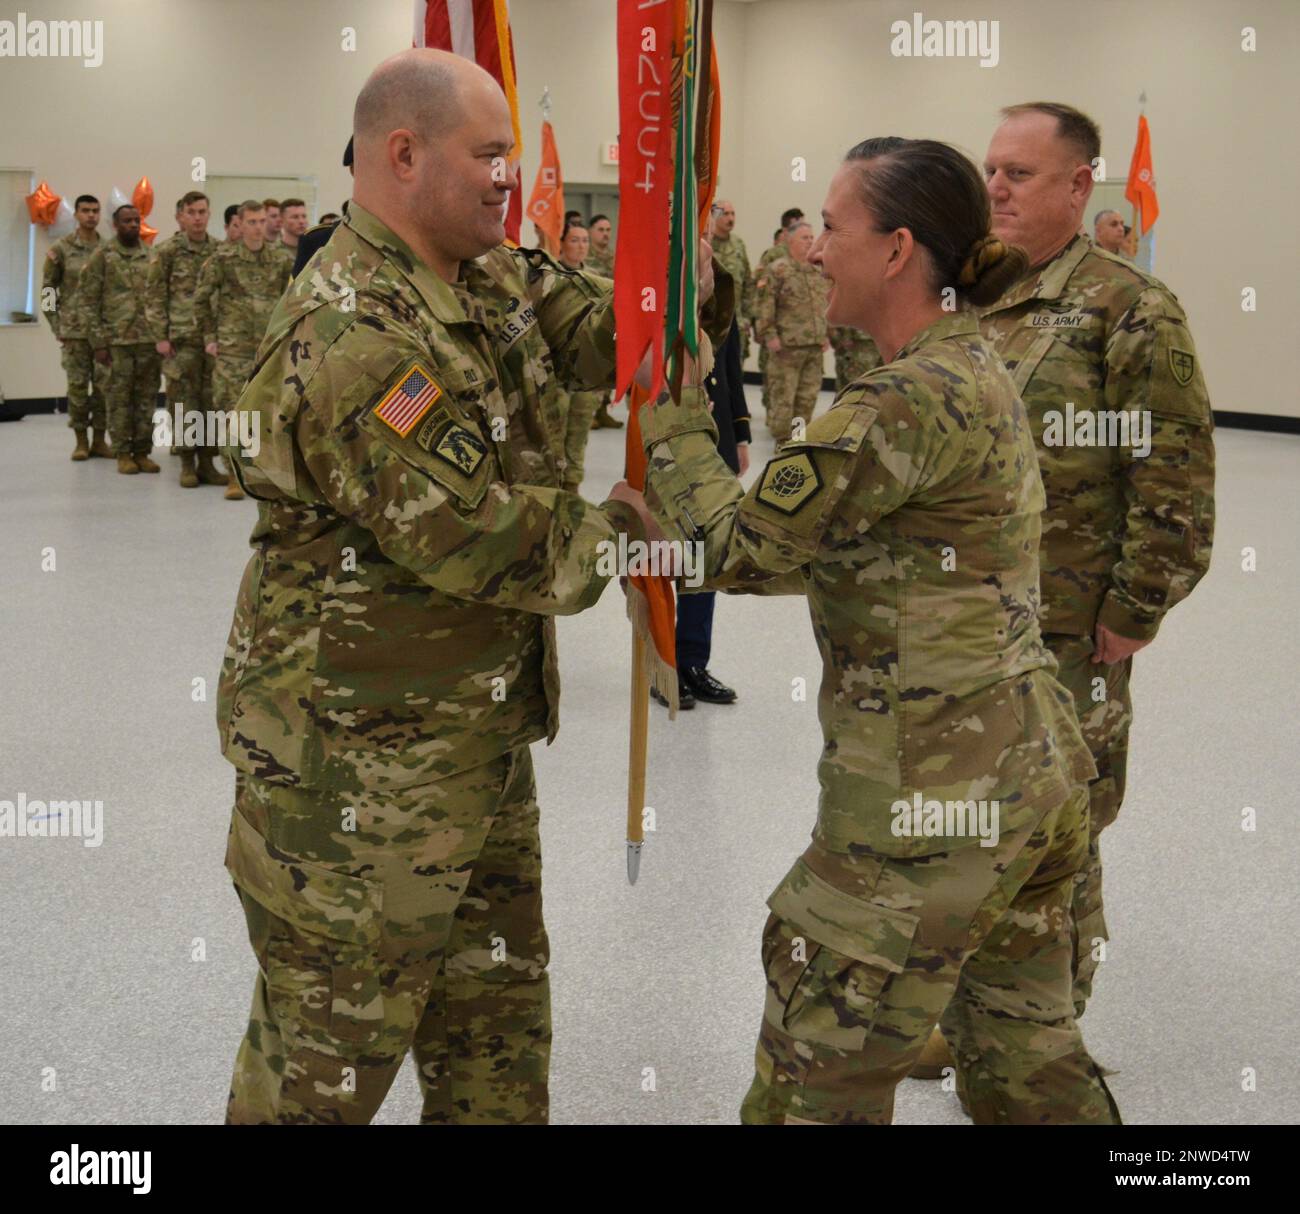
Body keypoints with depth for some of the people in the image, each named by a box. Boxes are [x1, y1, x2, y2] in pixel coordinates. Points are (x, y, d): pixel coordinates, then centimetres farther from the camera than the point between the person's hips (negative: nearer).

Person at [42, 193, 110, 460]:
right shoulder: (61, 248, 0)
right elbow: (48, 288, 3)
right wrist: (57, 326, -3)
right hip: (74, 329, -2)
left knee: (105, 385, 2)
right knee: (77, 385, 1)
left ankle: (99, 439, 11)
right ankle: (81, 441, 9)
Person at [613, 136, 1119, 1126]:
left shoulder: (914, 400, -21)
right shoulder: (974, 372, 10)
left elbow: (739, 548, -17)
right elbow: (828, 549, 14)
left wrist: (673, 413, -2)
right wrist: (673, 514, 10)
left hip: (931, 794, -10)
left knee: (821, 1081, 6)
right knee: (1025, 1053, 23)